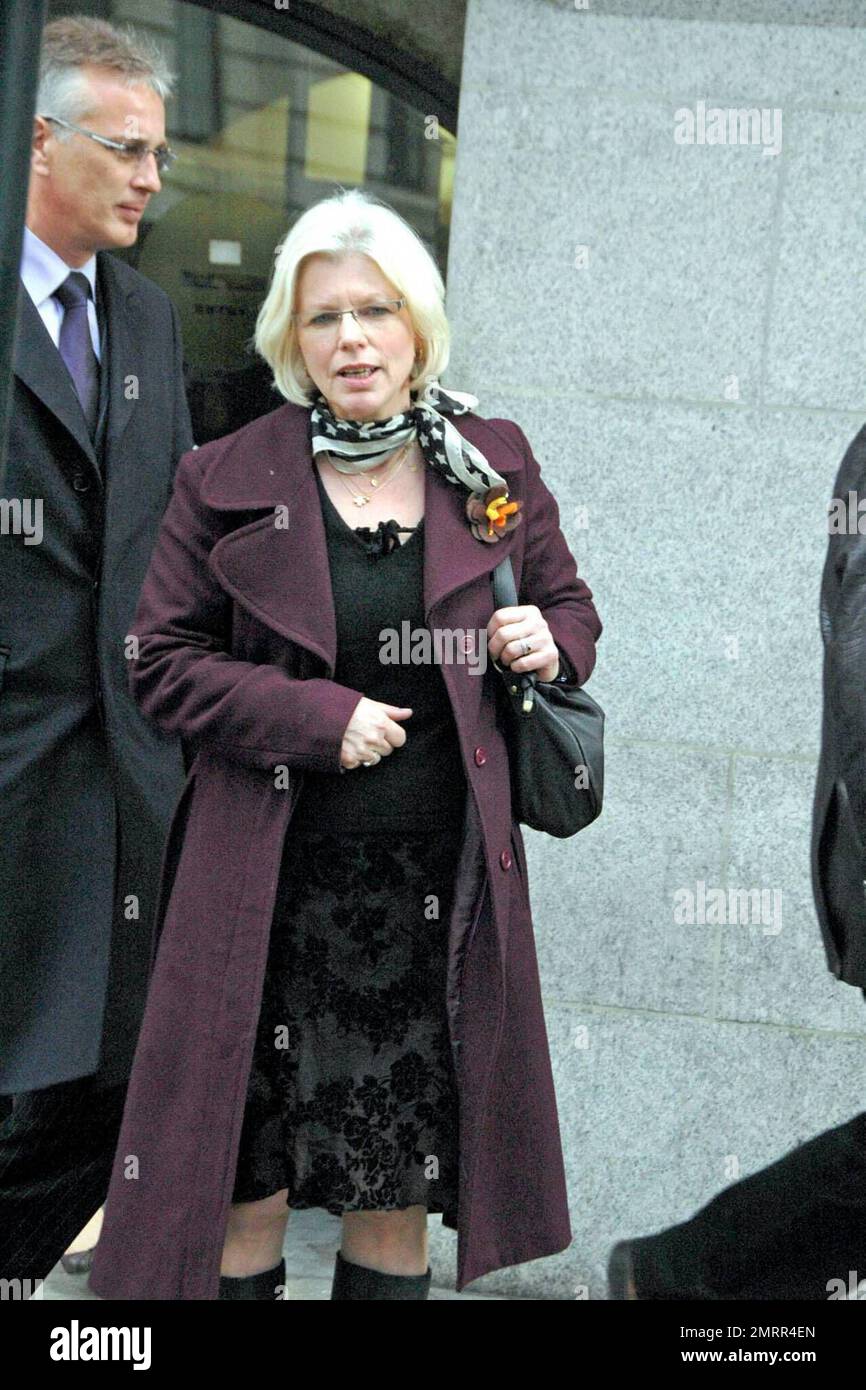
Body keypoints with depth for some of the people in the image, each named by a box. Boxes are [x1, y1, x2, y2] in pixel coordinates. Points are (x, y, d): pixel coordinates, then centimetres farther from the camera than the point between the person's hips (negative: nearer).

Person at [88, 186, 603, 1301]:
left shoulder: (493, 464, 6)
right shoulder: (227, 480, -1)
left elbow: (569, 603, 17)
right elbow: (163, 659, -1)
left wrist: (548, 645, -7)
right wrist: (318, 717, -13)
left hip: (438, 892, 2)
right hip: (271, 886, -2)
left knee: (399, 1186, 12)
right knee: (244, 1181, 4)